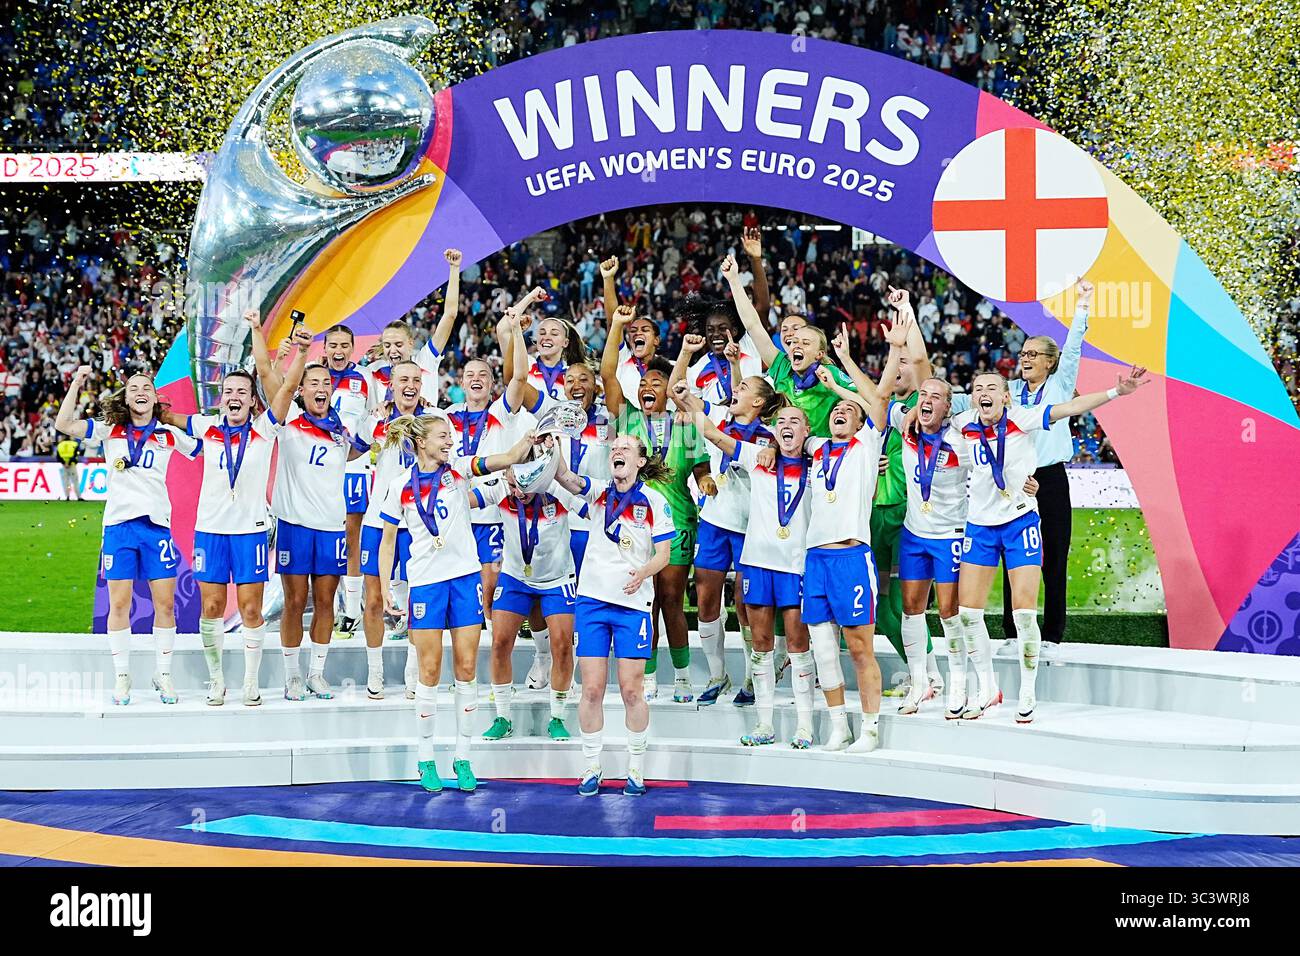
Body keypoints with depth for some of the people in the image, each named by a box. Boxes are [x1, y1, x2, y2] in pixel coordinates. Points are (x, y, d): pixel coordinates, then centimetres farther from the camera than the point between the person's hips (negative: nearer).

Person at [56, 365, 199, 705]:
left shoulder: (170, 434, 9)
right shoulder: (109, 430, 6)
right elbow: (64, 425, -5)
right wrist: (76, 384, -9)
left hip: (157, 523, 1)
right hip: (118, 523, -1)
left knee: (165, 603, -1)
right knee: (119, 604, 1)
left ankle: (163, 675, 12)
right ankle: (122, 677, 11)